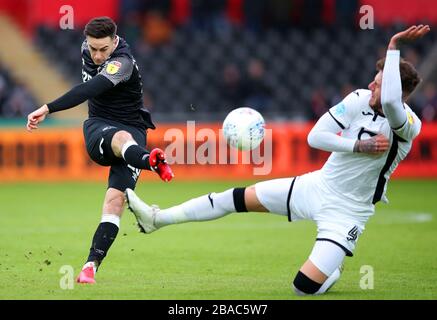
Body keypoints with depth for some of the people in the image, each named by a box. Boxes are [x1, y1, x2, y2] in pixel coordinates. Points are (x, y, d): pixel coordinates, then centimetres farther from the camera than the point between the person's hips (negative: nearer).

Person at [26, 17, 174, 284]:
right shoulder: (88, 48, 4)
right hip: (99, 128, 4)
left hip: (132, 130, -4)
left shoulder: (122, 62, -20)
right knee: (122, 138, -36)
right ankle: (152, 161, -70)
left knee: (116, 198, -22)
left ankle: (91, 265, -22)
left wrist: (48, 109, -43)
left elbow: (89, 90, -36)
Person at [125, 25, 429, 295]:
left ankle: (333, 270, 18)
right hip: (318, 185, 5)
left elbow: (390, 101, -49)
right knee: (238, 198, 7)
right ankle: (157, 218, 20)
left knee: (305, 286, -18)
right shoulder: (361, 99, -10)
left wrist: (393, 46, -45)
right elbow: (315, 136, -11)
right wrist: (360, 145, -23)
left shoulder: (409, 126, -25)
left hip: (346, 215, -5)